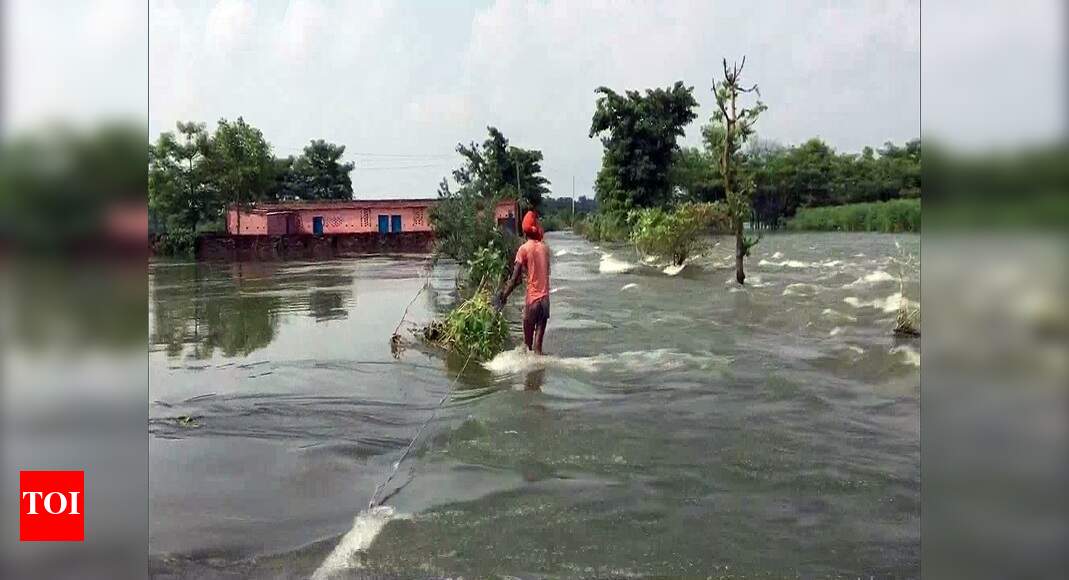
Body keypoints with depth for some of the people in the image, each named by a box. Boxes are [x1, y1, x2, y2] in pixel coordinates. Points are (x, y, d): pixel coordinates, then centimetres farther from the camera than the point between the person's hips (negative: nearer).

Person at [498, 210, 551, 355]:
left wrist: (504, 294, -1)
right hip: (545, 298, 4)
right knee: (538, 344, 3)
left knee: (528, 343, 8)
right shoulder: (545, 247, 7)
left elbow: (515, 278, -11)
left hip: (532, 299, -4)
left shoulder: (524, 249, -6)